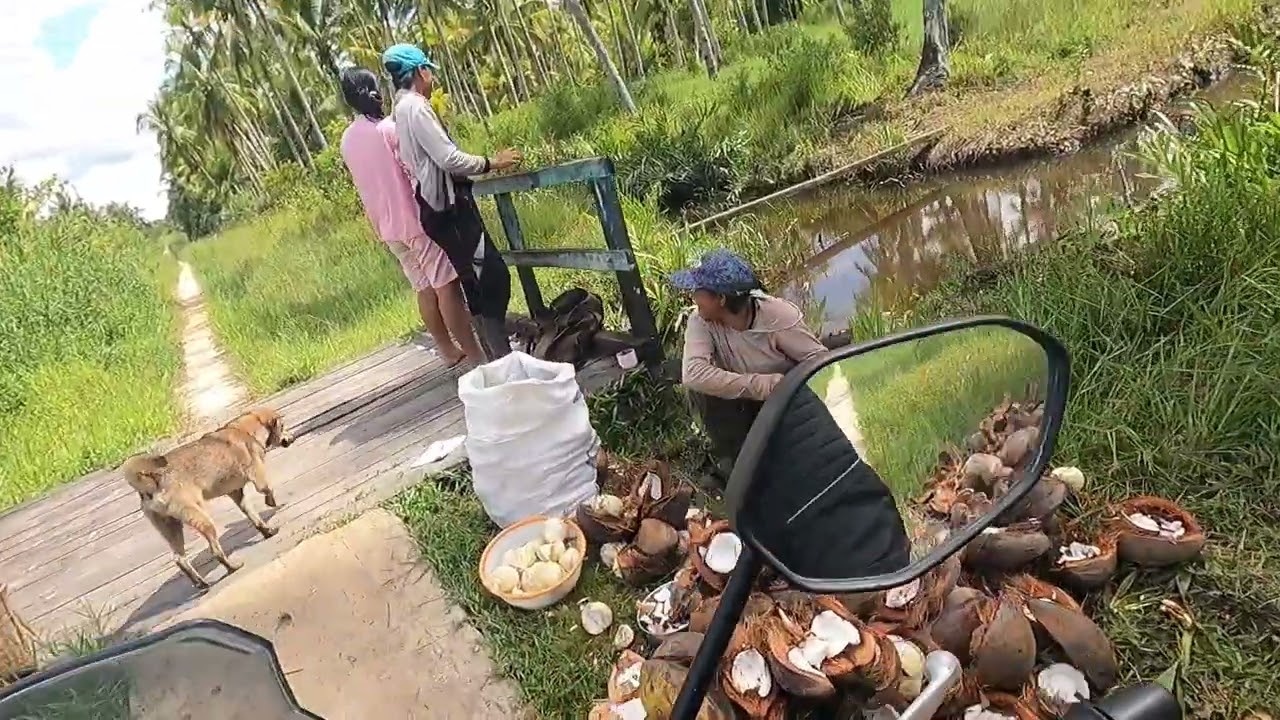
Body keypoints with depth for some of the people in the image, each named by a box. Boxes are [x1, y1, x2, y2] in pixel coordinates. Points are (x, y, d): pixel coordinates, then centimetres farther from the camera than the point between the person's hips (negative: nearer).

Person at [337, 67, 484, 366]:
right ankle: (475, 354, -1)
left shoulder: (347, 140, 9)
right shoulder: (389, 128, -13)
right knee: (446, 286, -4)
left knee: (424, 289, 13)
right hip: (417, 219, -7)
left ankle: (450, 351, 20)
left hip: (388, 227, 7)